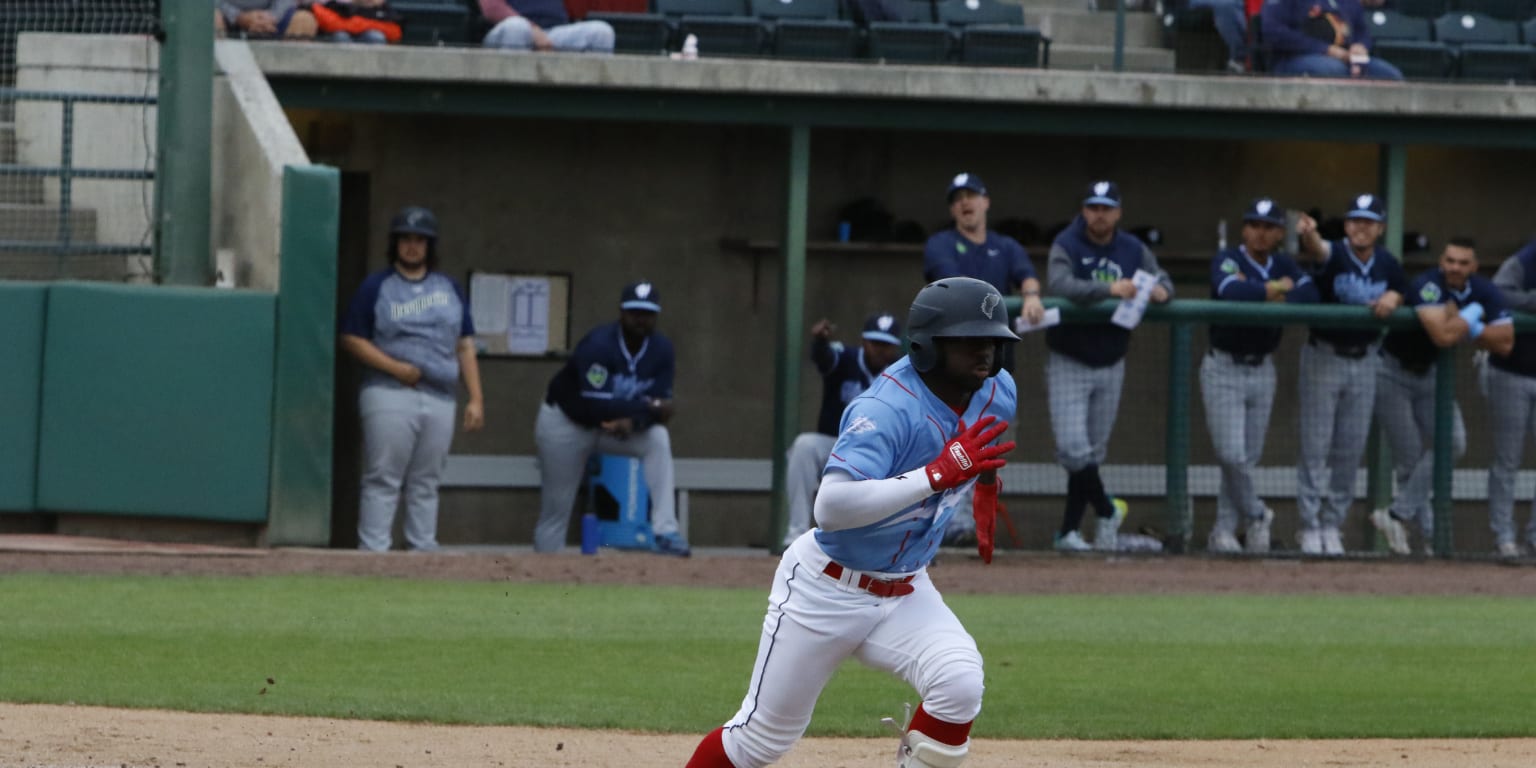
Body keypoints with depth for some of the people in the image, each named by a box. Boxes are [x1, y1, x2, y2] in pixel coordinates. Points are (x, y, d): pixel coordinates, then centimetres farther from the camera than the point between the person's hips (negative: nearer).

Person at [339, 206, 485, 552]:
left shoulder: (450, 289, 16)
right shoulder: (377, 287, 6)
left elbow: (465, 346, 16)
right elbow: (352, 339, 1)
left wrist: (476, 398, 7)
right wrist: (395, 367, -11)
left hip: (440, 399, 4)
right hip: (390, 394, -4)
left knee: (426, 484, 6)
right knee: (382, 481, -7)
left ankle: (423, 553, 8)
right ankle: (373, 553, -9)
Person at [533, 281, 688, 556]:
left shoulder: (661, 350, -13)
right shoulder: (598, 344, -28)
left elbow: (660, 406, -16)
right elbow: (595, 405, -35)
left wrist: (632, 420, -36)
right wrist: (646, 407, -34)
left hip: (613, 428, 4)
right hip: (566, 421, -4)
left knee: (659, 439, -23)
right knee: (556, 508, -1)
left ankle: (665, 531, -27)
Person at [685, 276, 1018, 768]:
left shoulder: (996, 393, -7)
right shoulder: (887, 408, -29)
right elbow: (831, 507, -44)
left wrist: (984, 487, 26)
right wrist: (939, 474, -46)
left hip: (905, 593, 5)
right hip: (827, 591, -5)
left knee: (960, 685, -25)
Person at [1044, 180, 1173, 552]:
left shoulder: (1133, 251, 3)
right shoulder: (1066, 245, -11)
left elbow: (1161, 280, -1)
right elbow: (1059, 284, -28)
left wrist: (1161, 291, -27)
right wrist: (1110, 289, -40)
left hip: (1110, 365, 4)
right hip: (1068, 364, -4)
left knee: (1093, 452, 8)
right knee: (1072, 447, -15)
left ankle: (1068, 531, 17)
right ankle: (1107, 511, 4)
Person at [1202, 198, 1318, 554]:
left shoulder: (1283, 264, 6)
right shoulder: (1228, 260, -10)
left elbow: (1309, 293, -11)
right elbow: (1231, 290, -32)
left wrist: (1261, 296, -22)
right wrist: (1277, 288, -19)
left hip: (1262, 370, 5)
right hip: (1224, 368, -5)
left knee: (1249, 457, 5)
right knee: (1232, 454, -10)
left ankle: (1224, 531, 13)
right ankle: (1255, 515, 11)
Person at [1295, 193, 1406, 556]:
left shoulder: (1387, 264, 1)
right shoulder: (1335, 254, -15)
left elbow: (1402, 292, 18)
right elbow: (1318, 250, -39)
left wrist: (1392, 298, -9)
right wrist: (1308, 236, -64)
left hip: (1364, 360, 4)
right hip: (1324, 358, -4)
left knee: (1351, 448, 7)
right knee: (1316, 445, -2)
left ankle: (1333, 523, 17)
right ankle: (1310, 525, 4)